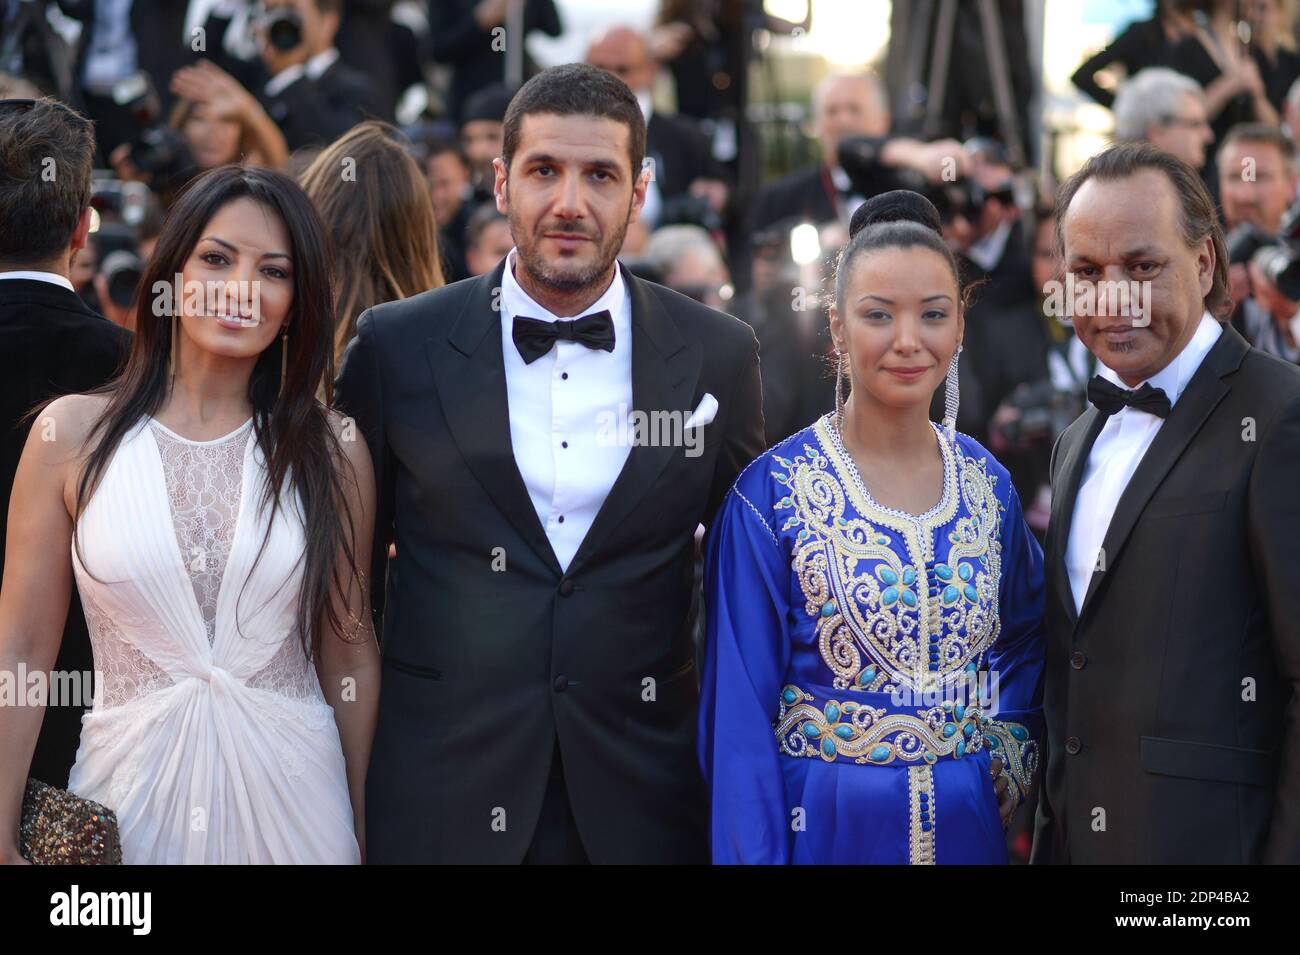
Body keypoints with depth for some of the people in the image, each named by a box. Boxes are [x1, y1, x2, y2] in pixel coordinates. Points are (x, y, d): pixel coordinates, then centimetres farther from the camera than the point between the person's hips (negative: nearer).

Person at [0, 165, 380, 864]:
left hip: (291, 795, 1)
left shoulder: (330, 450, -1)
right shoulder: (73, 433, -4)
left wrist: (360, 829, 6)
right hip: (127, 790, -1)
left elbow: (349, 656, 4)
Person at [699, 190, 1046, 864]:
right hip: (825, 828, -4)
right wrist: (755, 854, -13)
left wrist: (1006, 759, 3)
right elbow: (740, 709, -9)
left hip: (967, 824, 4)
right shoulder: (771, 491, -10)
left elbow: (1025, 633, 17)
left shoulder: (987, 482, 2)